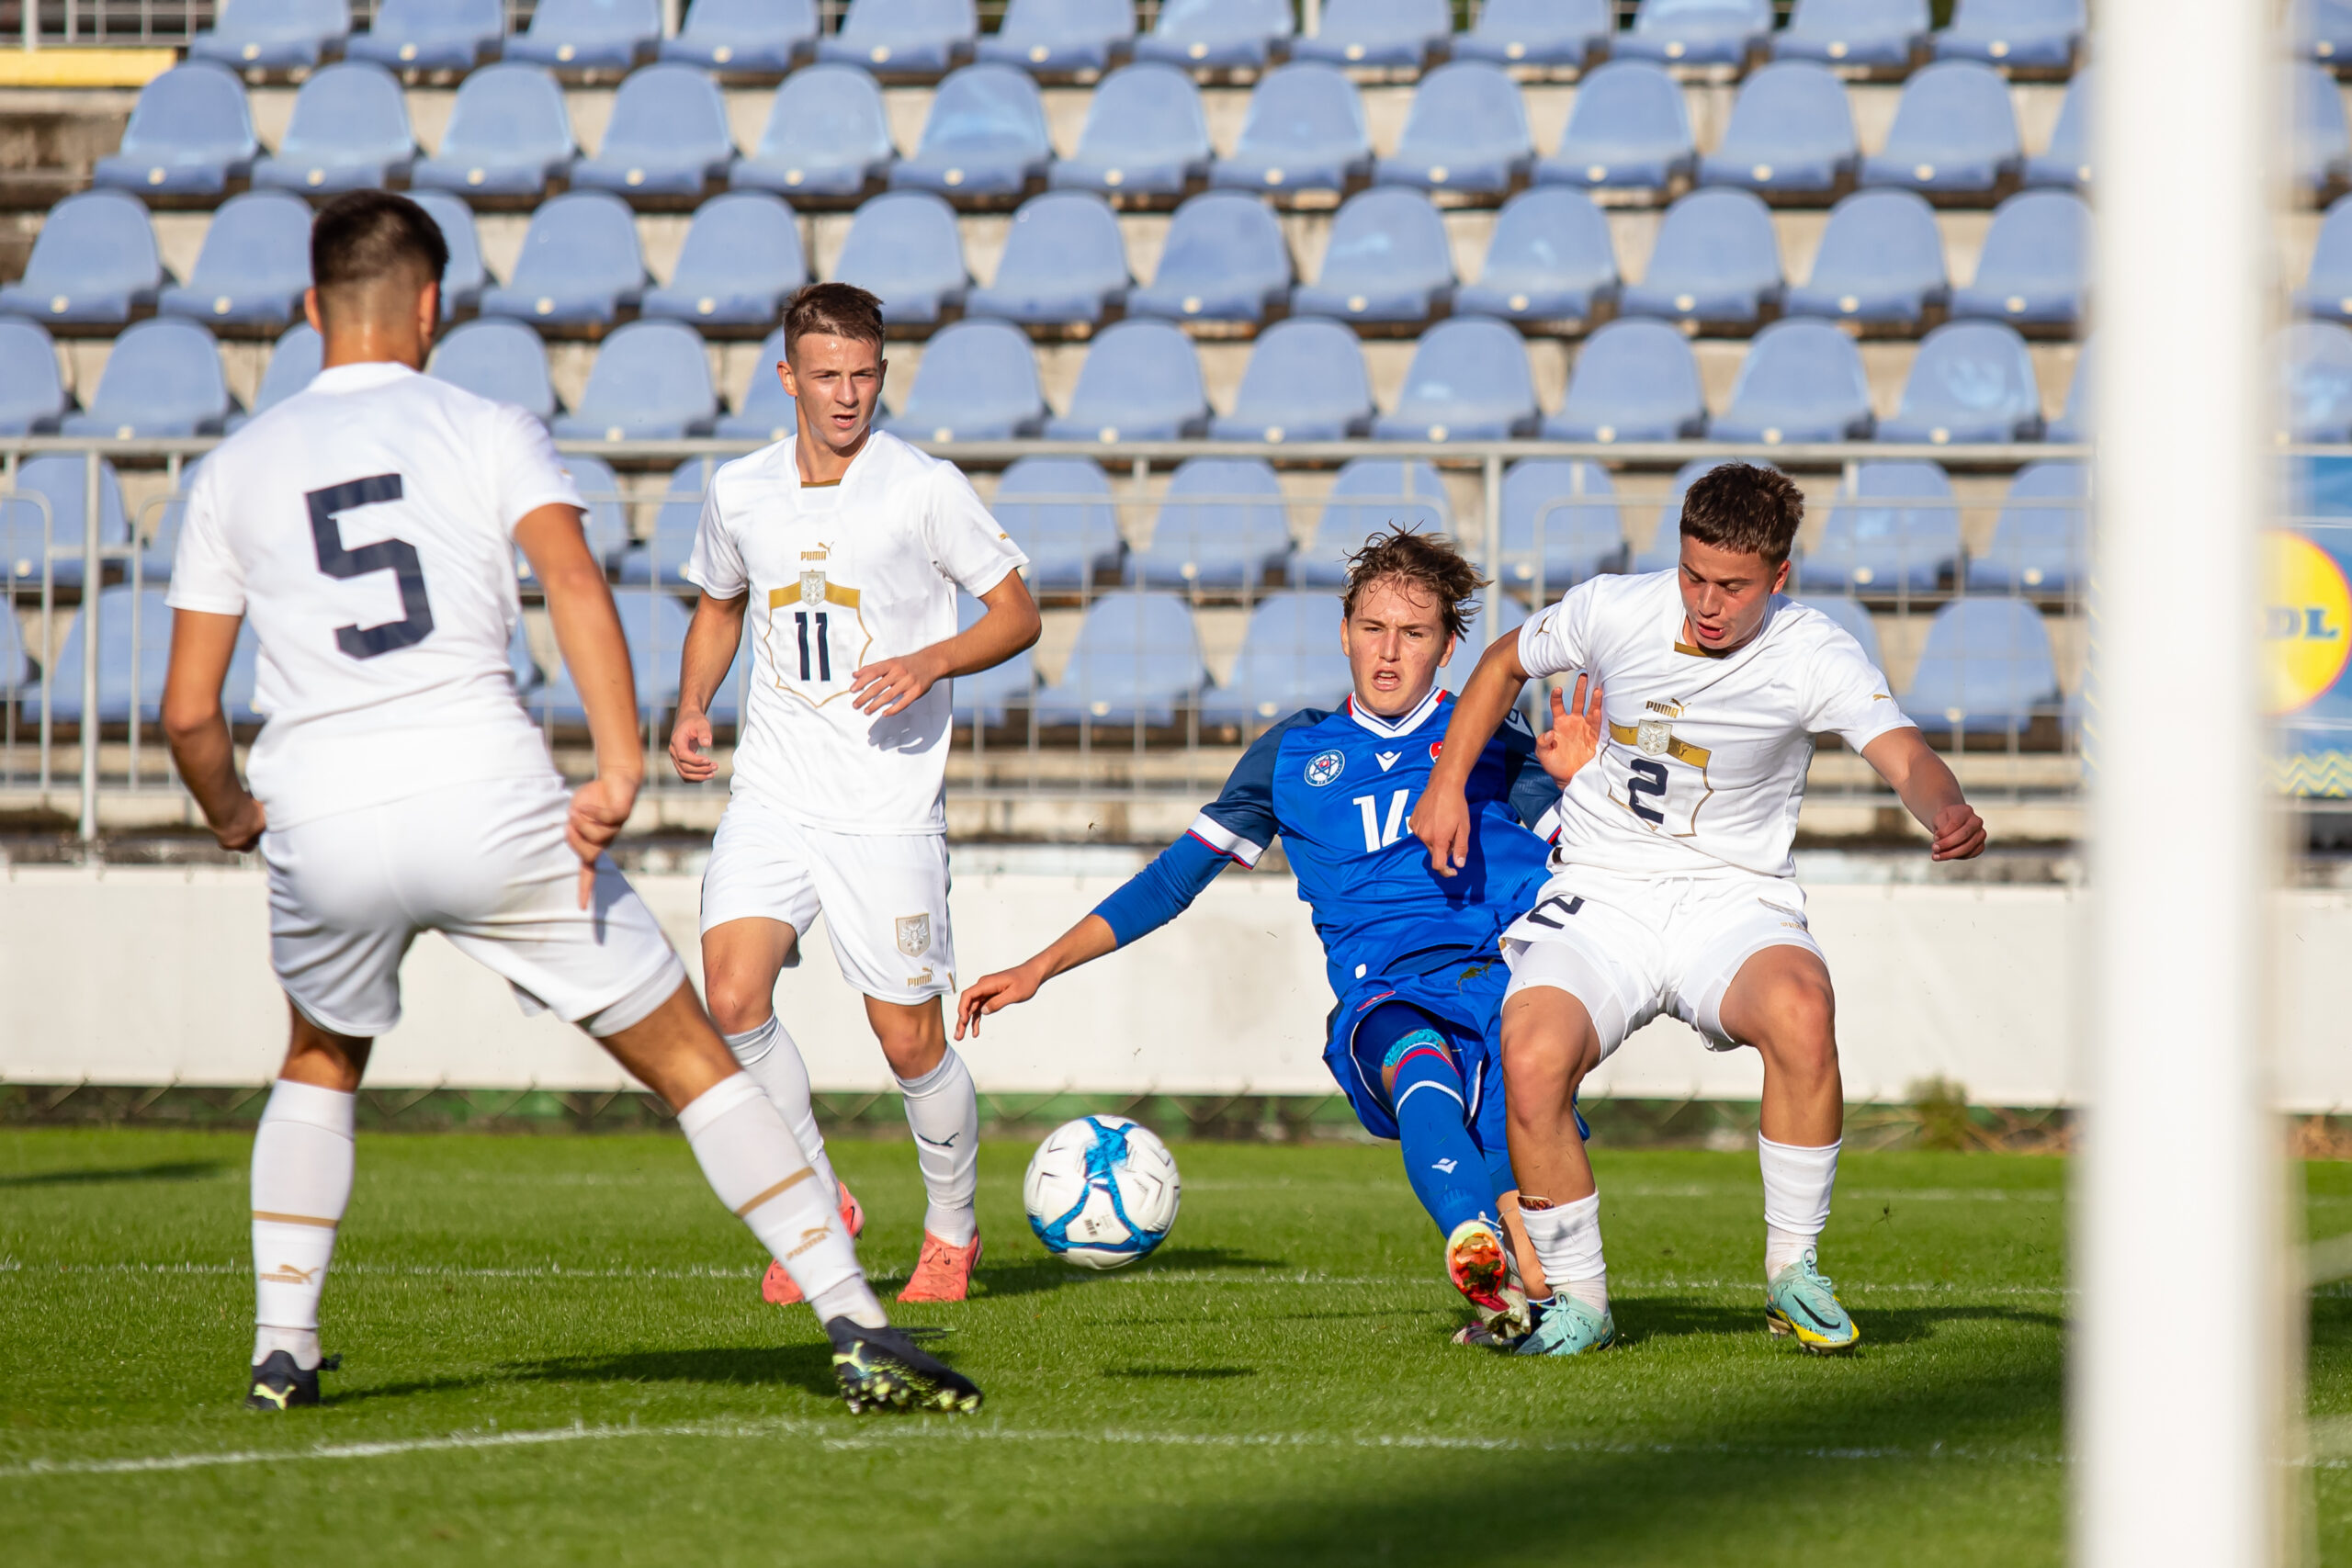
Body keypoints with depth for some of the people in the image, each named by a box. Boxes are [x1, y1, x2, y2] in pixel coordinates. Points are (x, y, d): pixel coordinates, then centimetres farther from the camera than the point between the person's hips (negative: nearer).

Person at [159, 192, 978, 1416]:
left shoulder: (234, 471, 14)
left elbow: (188, 716, 12)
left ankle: (282, 1352, 23)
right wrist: (620, 771, -19)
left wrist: (232, 813, 32)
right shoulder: (485, 432, 7)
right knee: (689, 1055, 6)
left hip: (321, 822, 2)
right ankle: (856, 1332, -1)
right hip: (488, 799, -2)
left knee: (320, 1067, 31)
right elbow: (573, 579, -13)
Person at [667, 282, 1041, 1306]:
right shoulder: (738, 492, 7)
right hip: (772, 791, 3)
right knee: (731, 995, -16)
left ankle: (952, 1229, 24)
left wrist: (932, 661, -16)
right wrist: (692, 706, 8)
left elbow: (1016, 614, 2)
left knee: (909, 1040, -2)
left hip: (889, 807, -3)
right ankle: (818, 1202, 3)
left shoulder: (925, 489, -5)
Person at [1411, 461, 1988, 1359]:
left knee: (1799, 1009, -36)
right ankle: (1577, 1300, -4)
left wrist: (1949, 813, -48)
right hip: (1600, 897, 2)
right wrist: (1448, 783, 10)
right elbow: (1506, 665, 17)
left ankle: (1793, 1271, -16)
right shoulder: (1612, 612, -4)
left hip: (1734, 901, -1)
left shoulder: (1814, 655, -11)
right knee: (1531, 1060, -28)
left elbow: (1904, 755, -26)